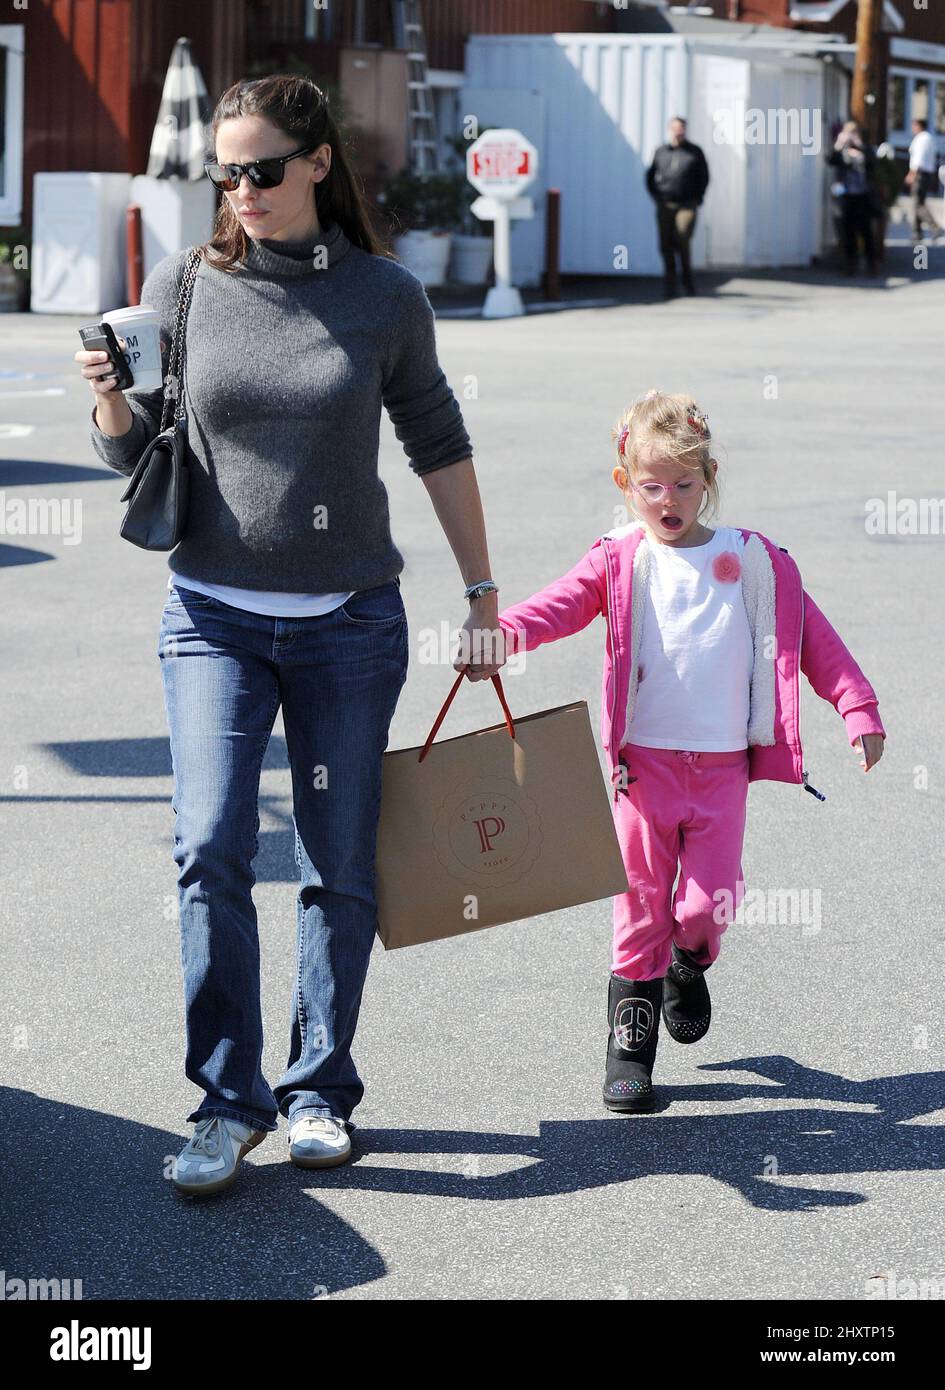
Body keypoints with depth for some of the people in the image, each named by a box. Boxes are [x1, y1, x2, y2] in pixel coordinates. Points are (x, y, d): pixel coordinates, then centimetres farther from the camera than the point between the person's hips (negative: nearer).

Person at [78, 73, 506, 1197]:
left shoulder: (384, 296, -1)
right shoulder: (183, 286, 0)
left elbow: (436, 443, 10)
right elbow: (133, 452, 7)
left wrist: (481, 594, 11)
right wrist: (110, 400, -16)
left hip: (348, 621, 0)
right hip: (213, 613, 0)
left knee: (339, 866, 5)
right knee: (210, 850, -12)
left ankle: (319, 1090, 20)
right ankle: (228, 1100, -2)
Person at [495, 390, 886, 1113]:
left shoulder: (752, 559, 7)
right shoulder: (619, 560, 2)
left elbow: (812, 637, 11)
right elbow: (562, 604, -14)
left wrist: (858, 708, 3)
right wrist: (499, 631, -34)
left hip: (723, 763, 1)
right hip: (645, 761, -1)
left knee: (711, 902, -2)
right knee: (641, 903, 0)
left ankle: (689, 967, 33)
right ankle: (630, 1044, 11)